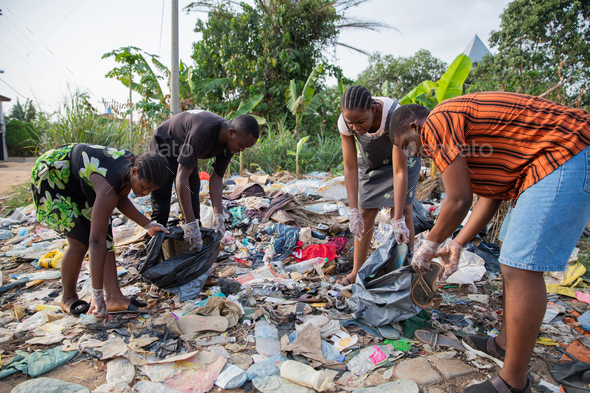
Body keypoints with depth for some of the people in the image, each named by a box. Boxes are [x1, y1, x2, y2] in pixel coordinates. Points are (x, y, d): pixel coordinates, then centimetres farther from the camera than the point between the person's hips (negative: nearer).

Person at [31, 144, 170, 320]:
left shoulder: (136, 164, -17)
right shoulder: (108, 187, -41)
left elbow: (120, 199, 4)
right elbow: (96, 242, -41)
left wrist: (147, 224, -5)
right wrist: (97, 295, -38)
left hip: (79, 179, 8)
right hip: (52, 175, -8)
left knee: (106, 237, -4)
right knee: (80, 242, -13)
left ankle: (114, 297, -2)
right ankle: (68, 298, 11)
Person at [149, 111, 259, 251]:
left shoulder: (231, 142, -19)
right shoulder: (202, 131, -42)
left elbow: (216, 178, -12)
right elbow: (182, 177, -43)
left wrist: (218, 215, -22)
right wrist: (190, 223, -44)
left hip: (186, 152, 7)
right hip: (163, 147, -6)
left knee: (192, 203, 4)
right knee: (161, 207, -10)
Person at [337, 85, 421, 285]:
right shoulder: (345, 122, -32)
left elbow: (400, 171, -39)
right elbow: (350, 168, -26)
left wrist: (398, 220, -38)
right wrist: (353, 211, -30)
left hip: (402, 154, -2)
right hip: (370, 161, 3)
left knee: (403, 209, -12)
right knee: (366, 213, -1)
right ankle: (356, 271, 9)